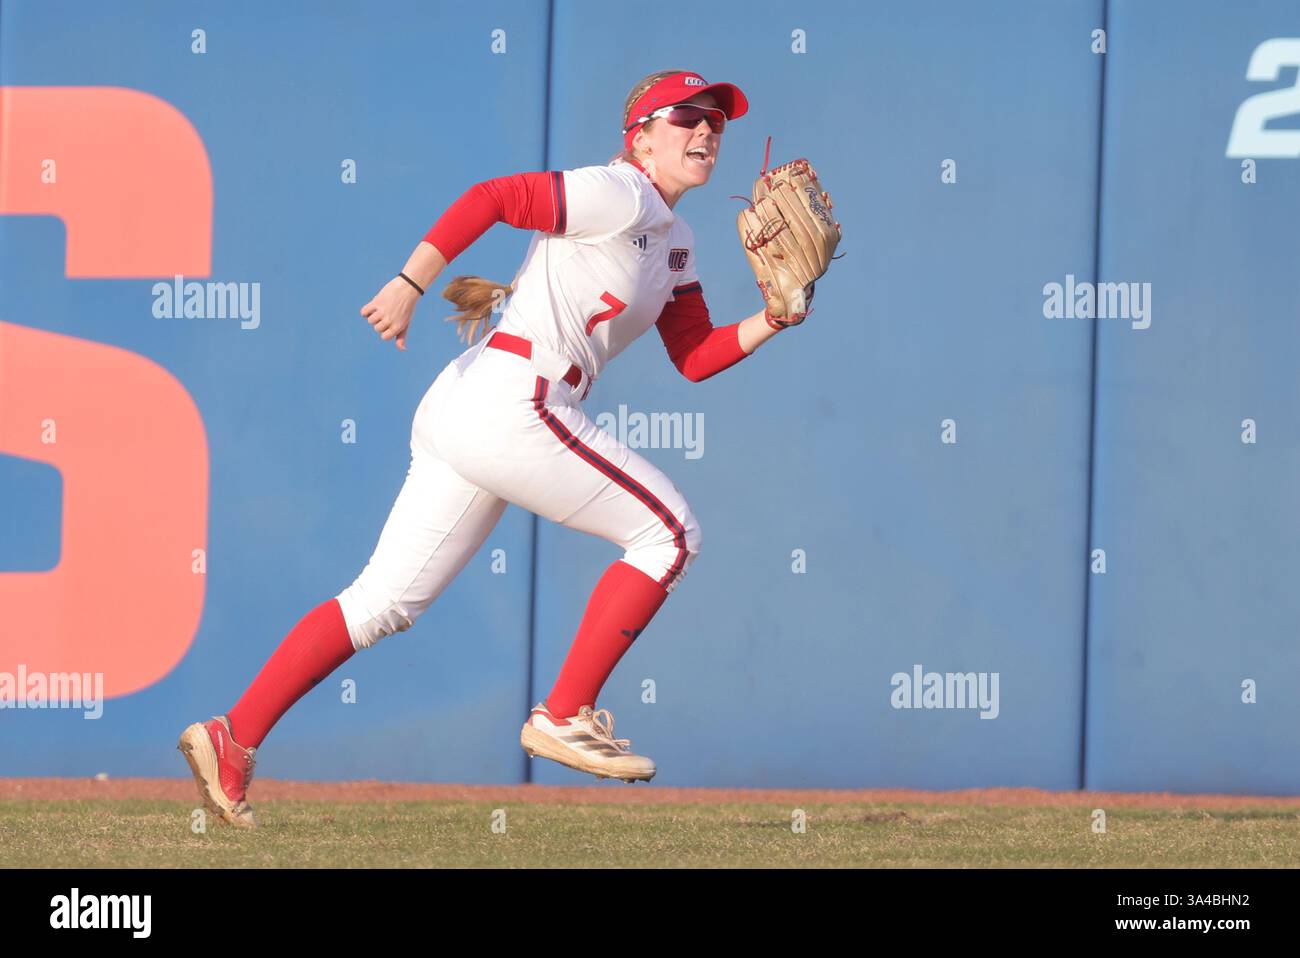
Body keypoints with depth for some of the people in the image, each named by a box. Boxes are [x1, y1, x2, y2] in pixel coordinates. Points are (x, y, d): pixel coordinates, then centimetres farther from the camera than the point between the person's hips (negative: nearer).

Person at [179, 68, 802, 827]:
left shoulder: (676, 243, 21)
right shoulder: (619, 196, -7)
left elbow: (697, 359, 18)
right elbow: (488, 197, -14)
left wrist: (770, 323, 1)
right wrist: (410, 286, -20)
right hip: (512, 402, -9)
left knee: (385, 601, 6)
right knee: (670, 531, -2)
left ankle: (235, 739, 2)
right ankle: (564, 717, 1)